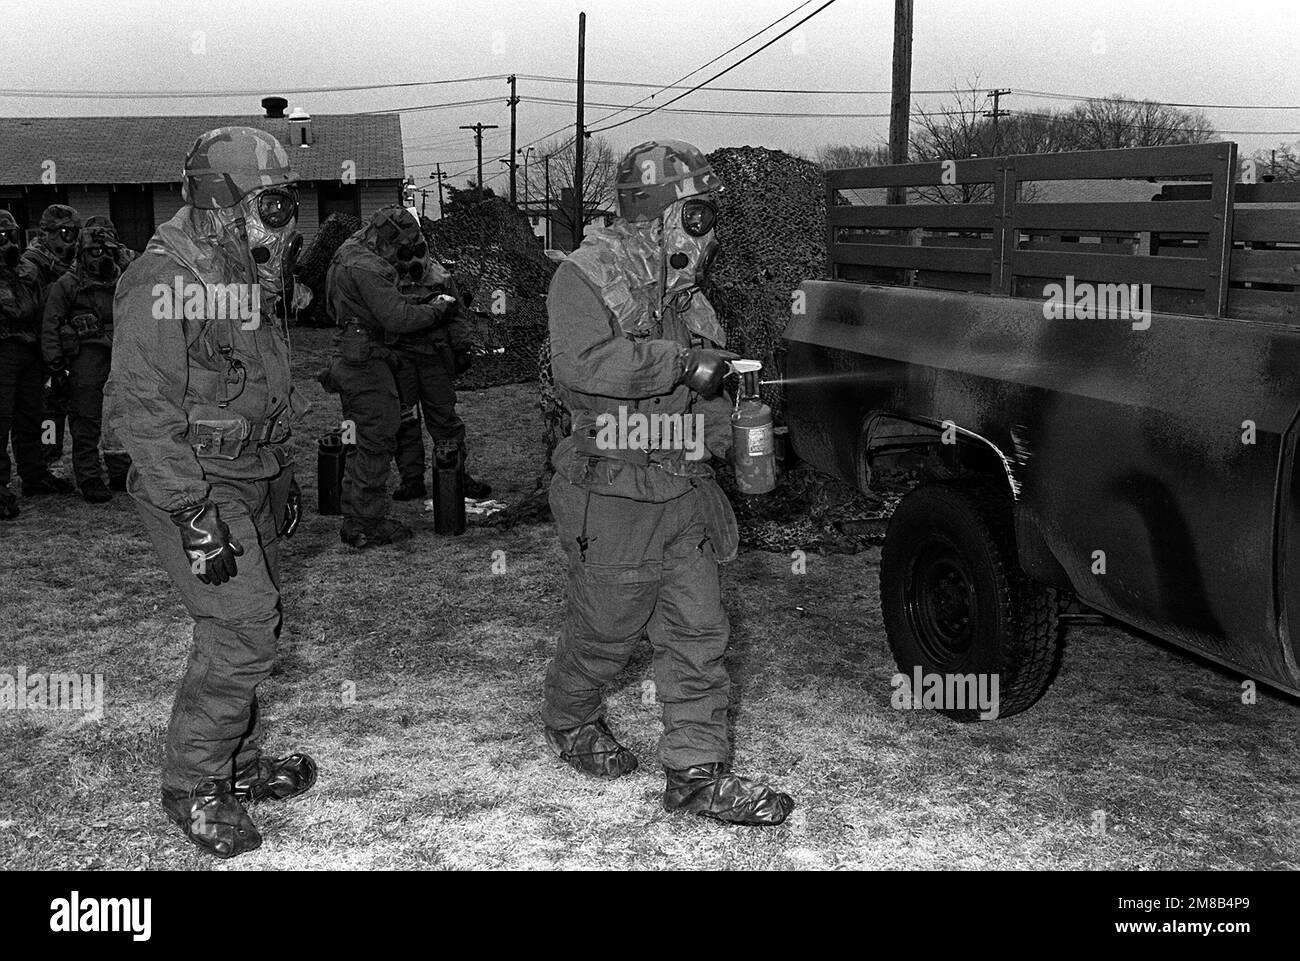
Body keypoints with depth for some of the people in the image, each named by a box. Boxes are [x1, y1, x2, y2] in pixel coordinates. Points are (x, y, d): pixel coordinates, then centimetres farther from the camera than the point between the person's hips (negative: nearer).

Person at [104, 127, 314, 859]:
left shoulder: (252, 277, 12)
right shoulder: (164, 282, -17)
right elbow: (142, 408, -21)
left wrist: (284, 475, 23)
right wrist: (193, 516, -23)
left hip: (254, 485, 9)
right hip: (197, 488, -9)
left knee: (252, 628, 13)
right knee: (243, 632, -11)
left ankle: (237, 766, 29)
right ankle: (192, 785, 6)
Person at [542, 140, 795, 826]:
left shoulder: (683, 289, 12)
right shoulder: (586, 278, -13)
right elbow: (581, 364, -32)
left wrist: (723, 429, 8)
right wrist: (682, 361, -27)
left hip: (685, 491, 7)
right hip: (612, 496, -7)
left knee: (698, 633, 6)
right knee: (604, 631, 8)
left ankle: (696, 771, 16)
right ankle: (568, 721, 37)